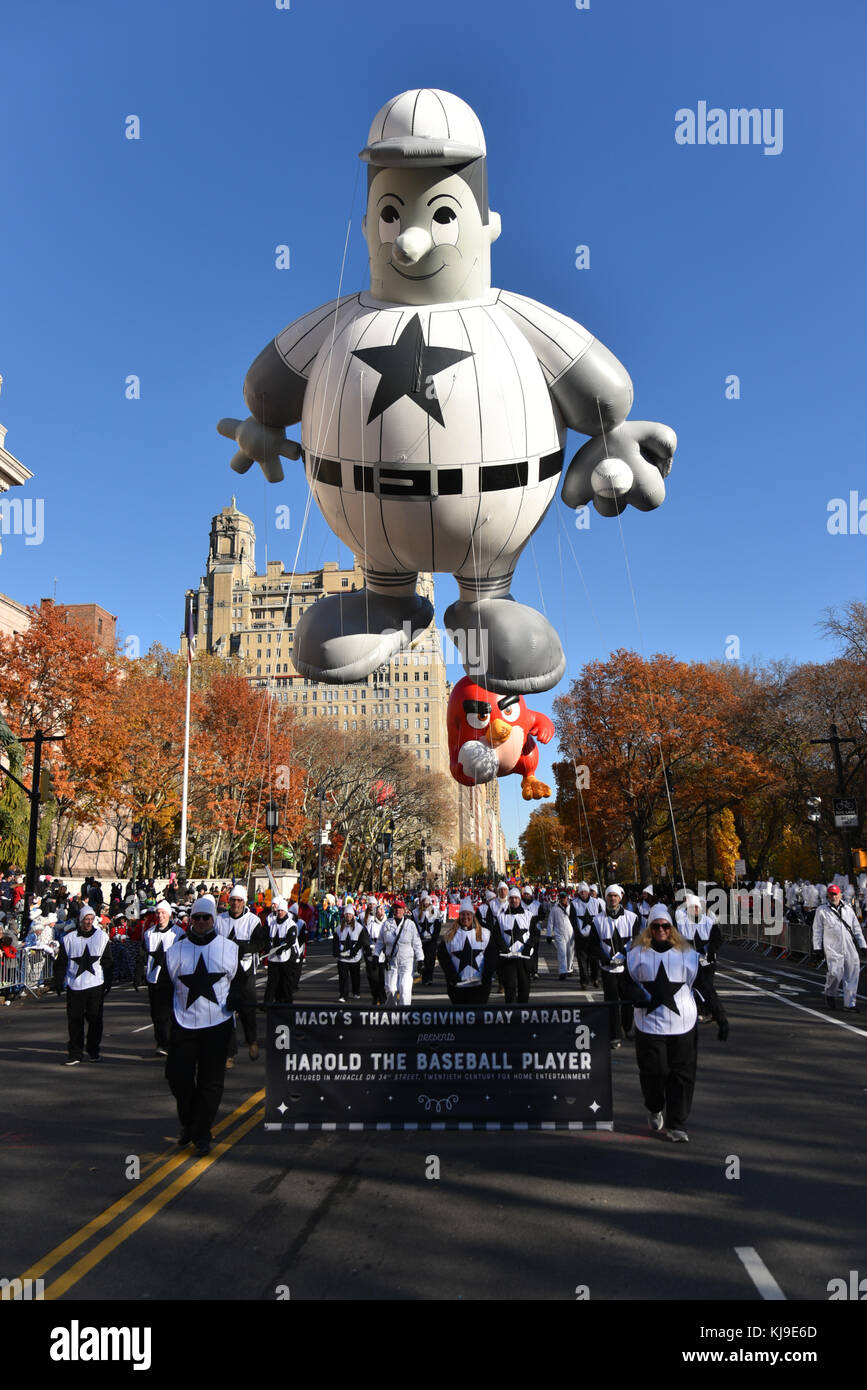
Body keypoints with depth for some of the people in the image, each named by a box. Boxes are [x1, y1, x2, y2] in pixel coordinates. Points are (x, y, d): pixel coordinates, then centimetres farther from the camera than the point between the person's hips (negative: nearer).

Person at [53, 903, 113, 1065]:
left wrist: (108, 983, 4)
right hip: (74, 985, 0)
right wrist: (58, 984, 2)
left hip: (96, 984, 0)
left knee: (95, 1019, 4)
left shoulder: (102, 936, 6)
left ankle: (93, 1050, 19)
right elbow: (61, 963, 8)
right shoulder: (69, 938, 5)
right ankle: (75, 1053, 8)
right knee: (75, 1020, 0)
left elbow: (107, 962, 9)